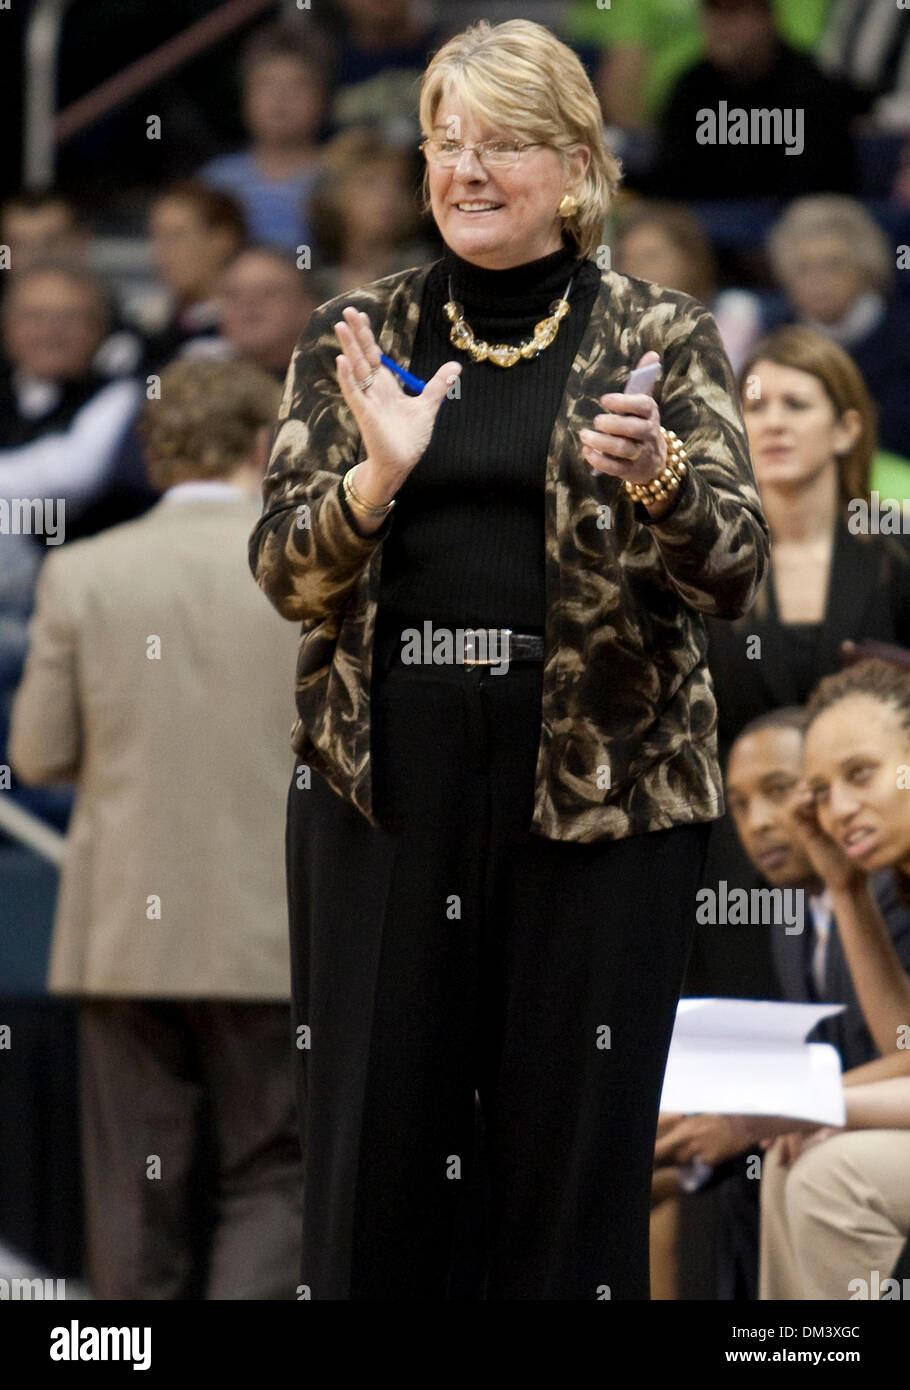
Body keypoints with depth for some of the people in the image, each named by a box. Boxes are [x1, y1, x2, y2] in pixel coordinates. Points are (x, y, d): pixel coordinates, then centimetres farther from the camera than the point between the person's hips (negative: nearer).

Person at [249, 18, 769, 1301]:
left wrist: (655, 474, -27)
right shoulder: (355, 339, 9)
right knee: (374, 1136, 3)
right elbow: (284, 571, 1)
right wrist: (375, 480, -19)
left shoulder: (662, 340, 4)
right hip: (385, 776, 1)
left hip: (600, 783, -1)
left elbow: (734, 572, -6)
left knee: (574, 1141, 1)